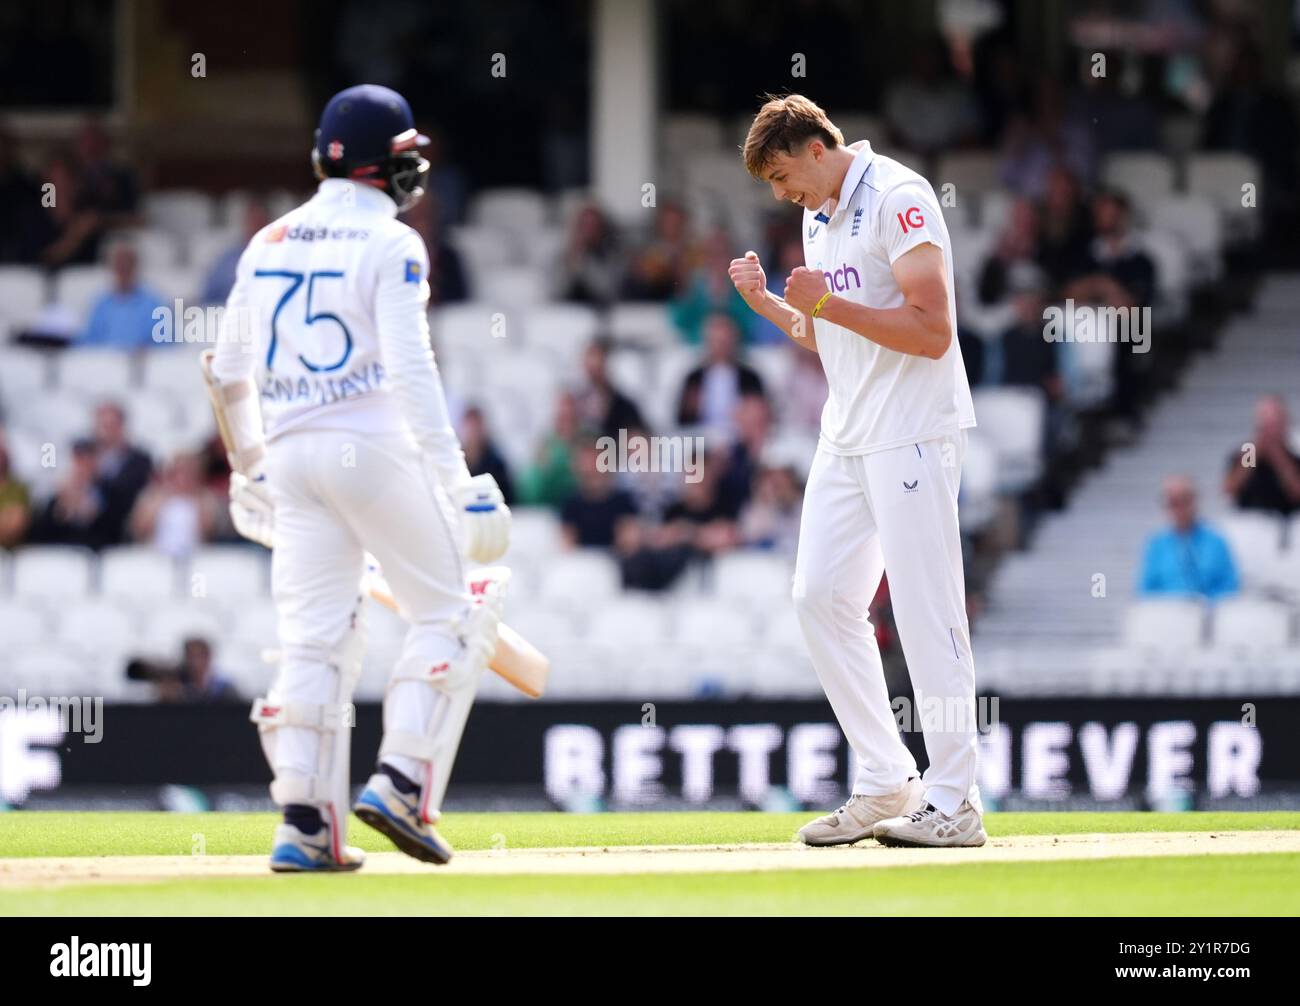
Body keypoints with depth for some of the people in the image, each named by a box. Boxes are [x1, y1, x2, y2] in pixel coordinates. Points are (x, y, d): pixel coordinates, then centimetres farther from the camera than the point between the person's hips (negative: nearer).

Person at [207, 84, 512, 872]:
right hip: (372, 445, -6)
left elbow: (230, 372, 19)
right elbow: (410, 369, -16)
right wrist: (455, 479, -18)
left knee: (316, 639, 6)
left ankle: (306, 826, -3)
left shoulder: (268, 244, 13)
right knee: (450, 614, 6)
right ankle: (403, 782, -9)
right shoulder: (390, 245, -6)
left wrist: (251, 465, 32)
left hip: (290, 454, 6)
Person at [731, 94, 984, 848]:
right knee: (821, 596, 6)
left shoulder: (898, 198, -12)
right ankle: (886, 783, 13)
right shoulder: (820, 218, 16)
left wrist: (828, 304, -21)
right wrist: (768, 303, 7)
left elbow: (933, 331, -20)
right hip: (848, 438, 9)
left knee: (926, 610, -9)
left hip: (914, 433, -9)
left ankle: (954, 801, -6)